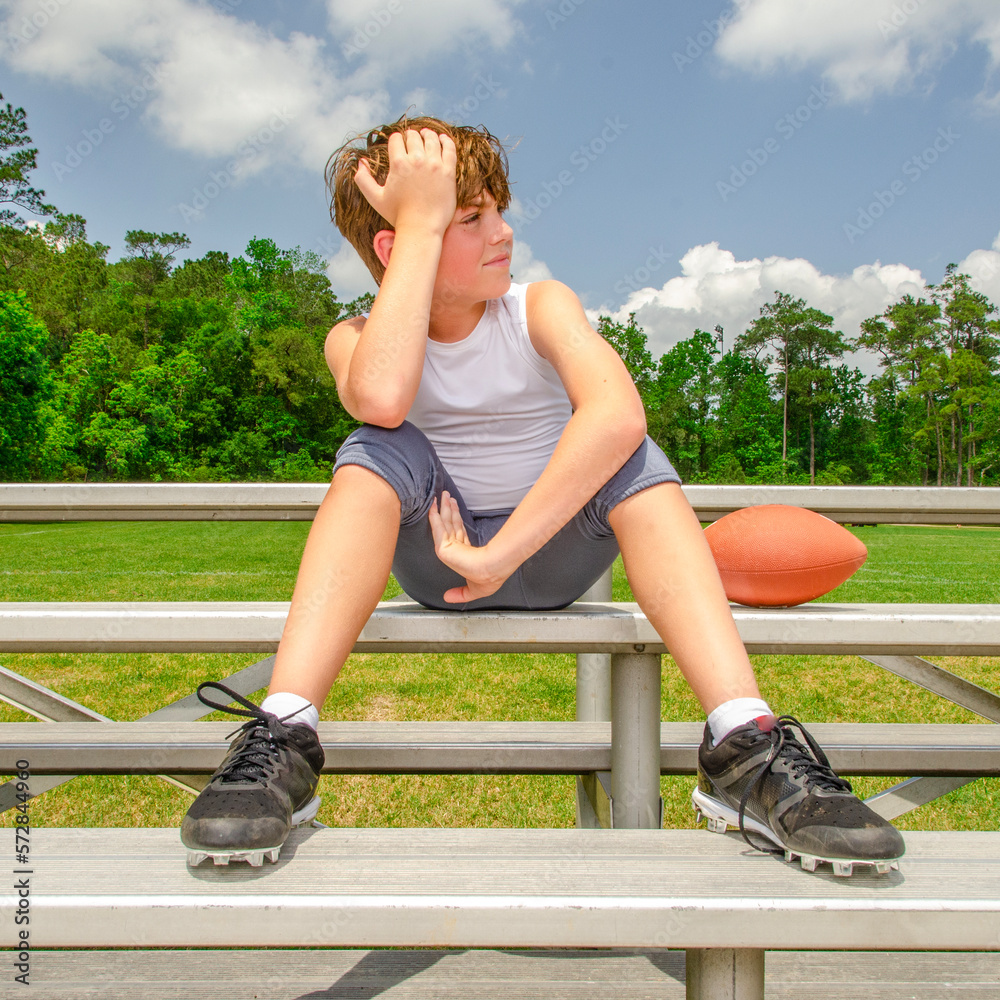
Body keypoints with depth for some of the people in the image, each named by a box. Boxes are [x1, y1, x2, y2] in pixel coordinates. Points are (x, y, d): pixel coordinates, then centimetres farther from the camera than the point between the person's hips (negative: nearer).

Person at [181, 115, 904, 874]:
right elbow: (380, 399, -36)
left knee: (632, 455, -26)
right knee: (380, 449, -26)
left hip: (553, 551, 0)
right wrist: (423, 222, -28)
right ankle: (282, 738, -35)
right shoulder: (357, 336, -8)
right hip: (432, 559, 0)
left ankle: (746, 746, -36)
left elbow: (617, 414, -32)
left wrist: (501, 553, -37)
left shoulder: (540, 306, -10)